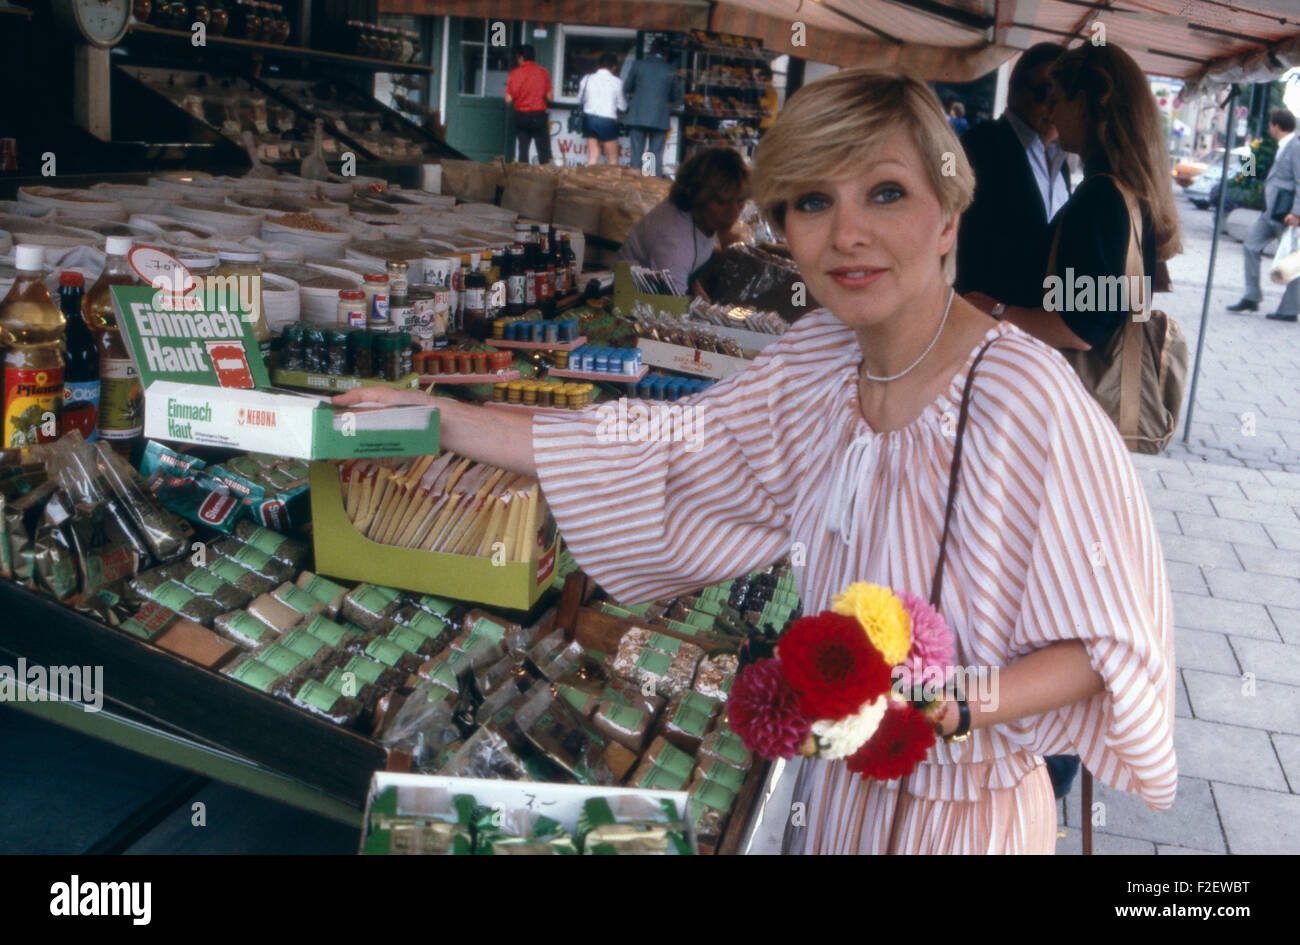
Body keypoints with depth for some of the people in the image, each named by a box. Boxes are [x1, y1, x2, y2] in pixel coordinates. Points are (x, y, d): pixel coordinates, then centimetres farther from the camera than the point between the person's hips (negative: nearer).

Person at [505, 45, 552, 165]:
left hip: (521, 115, 1)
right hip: (539, 115, -1)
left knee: (523, 148, 8)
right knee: (544, 151, 3)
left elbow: (508, 99, -7)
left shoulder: (515, 73, -3)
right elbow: (549, 97, -3)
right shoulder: (543, 72, -2)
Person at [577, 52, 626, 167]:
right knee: (613, 160, 5)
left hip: (589, 119, 4)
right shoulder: (616, 82, -5)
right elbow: (622, 107, 1)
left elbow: (580, 101, 11)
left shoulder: (587, 78, 4)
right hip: (607, 121, -4)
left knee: (592, 157, 8)